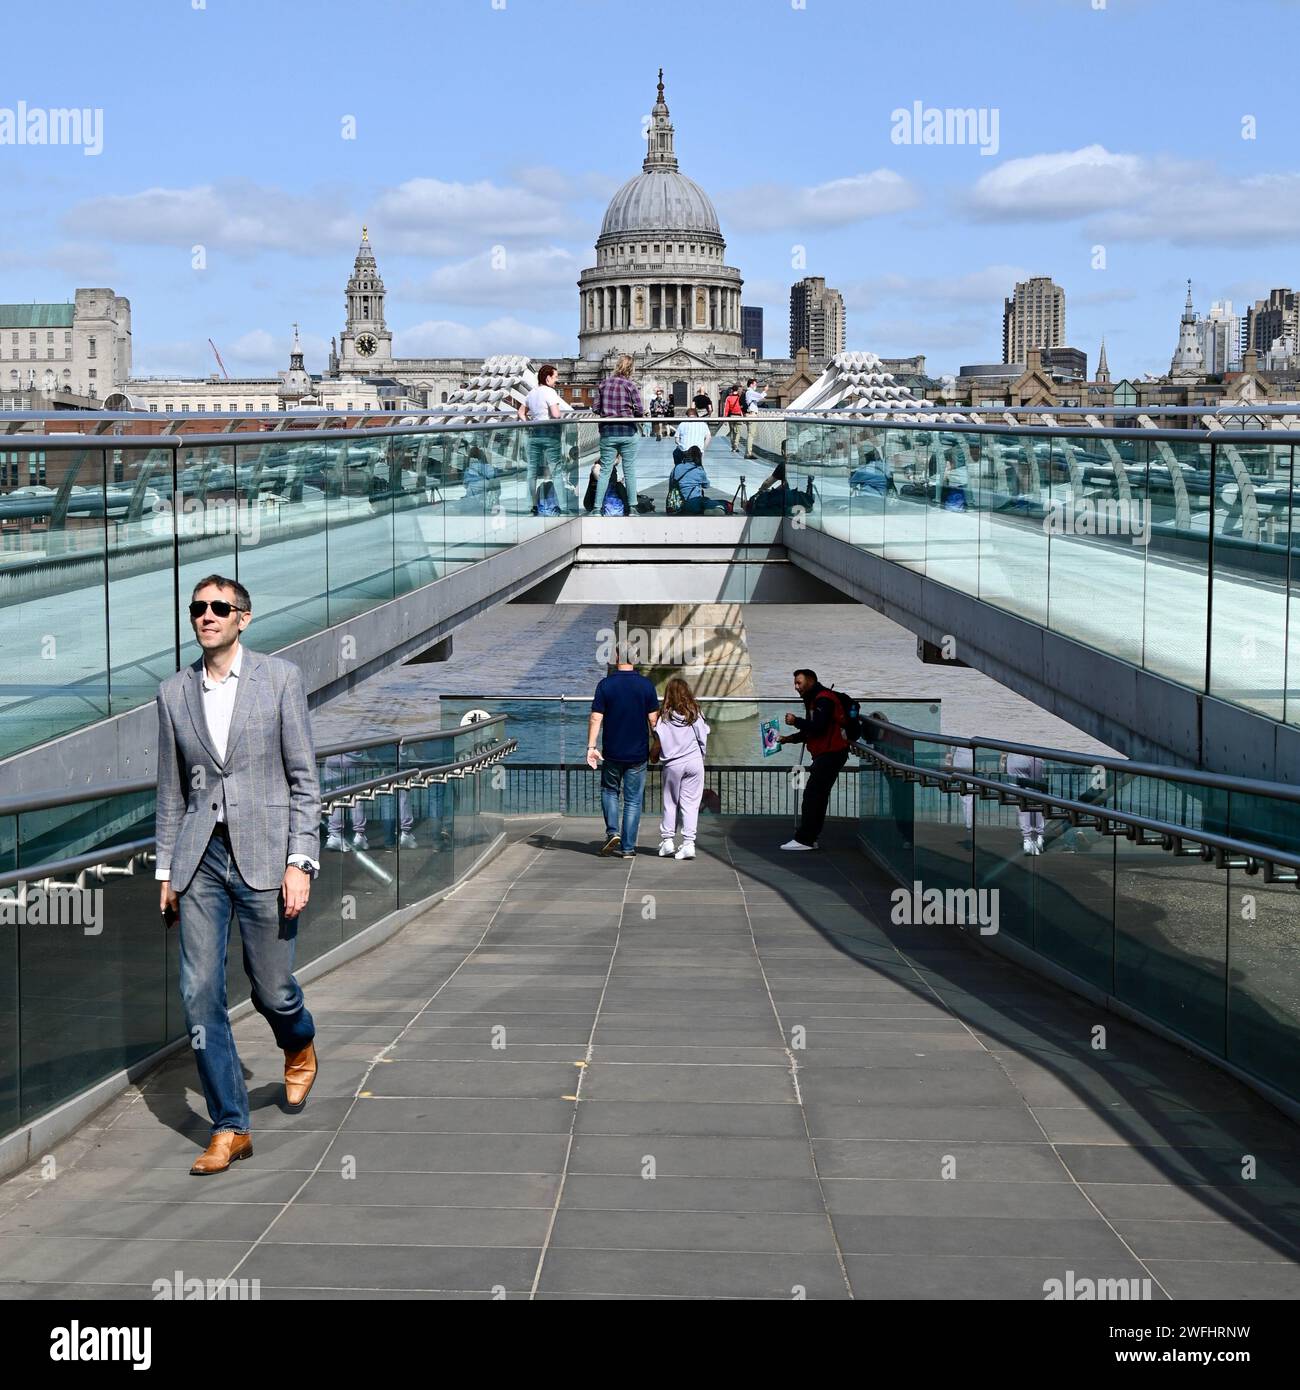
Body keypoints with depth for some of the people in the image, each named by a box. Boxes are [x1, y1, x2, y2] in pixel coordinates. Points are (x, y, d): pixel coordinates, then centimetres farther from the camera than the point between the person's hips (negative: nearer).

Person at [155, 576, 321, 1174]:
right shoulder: (174, 692, 8)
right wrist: (167, 871, 10)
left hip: (264, 855, -3)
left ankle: (300, 1049, 41)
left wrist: (300, 862, -10)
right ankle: (230, 1128, 8)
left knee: (271, 989, 5)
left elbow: (304, 777, -3)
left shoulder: (280, 677, -2)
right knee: (200, 993, -2)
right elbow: (171, 791, 13)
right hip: (200, 859, 3)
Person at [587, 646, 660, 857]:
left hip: (612, 752, 0)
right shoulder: (646, 685, -4)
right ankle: (628, 847, 6)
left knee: (609, 791, 21)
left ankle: (612, 832, 3)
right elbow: (653, 719, -2)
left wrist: (591, 746, -5)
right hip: (638, 753, 0)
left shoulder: (605, 684, -6)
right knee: (633, 800, 7)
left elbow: (595, 718, -8)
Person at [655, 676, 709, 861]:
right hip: (694, 761, 0)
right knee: (691, 803, 2)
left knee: (670, 803, 12)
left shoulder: (664, 716, -4)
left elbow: (659, 739, -6)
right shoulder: (694, 713, -1)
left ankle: (667, 840, 14)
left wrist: (664, 756, 11)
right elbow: (703, 737, 1)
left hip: (672, 764, 0)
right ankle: (688, 843, -4)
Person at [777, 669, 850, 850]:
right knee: (817, 796, 11)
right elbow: (810, 731, 23)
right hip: (824, 754, 11)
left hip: (831, 753, -11)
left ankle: (804, 840, -14)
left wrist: (796, 721, -14)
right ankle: (809, 839, 14)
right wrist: (789, 738, 10)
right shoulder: (814, 700, 22)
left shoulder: (823, 699, -12)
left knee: (813, 794, -13)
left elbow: (818, 727, -23)